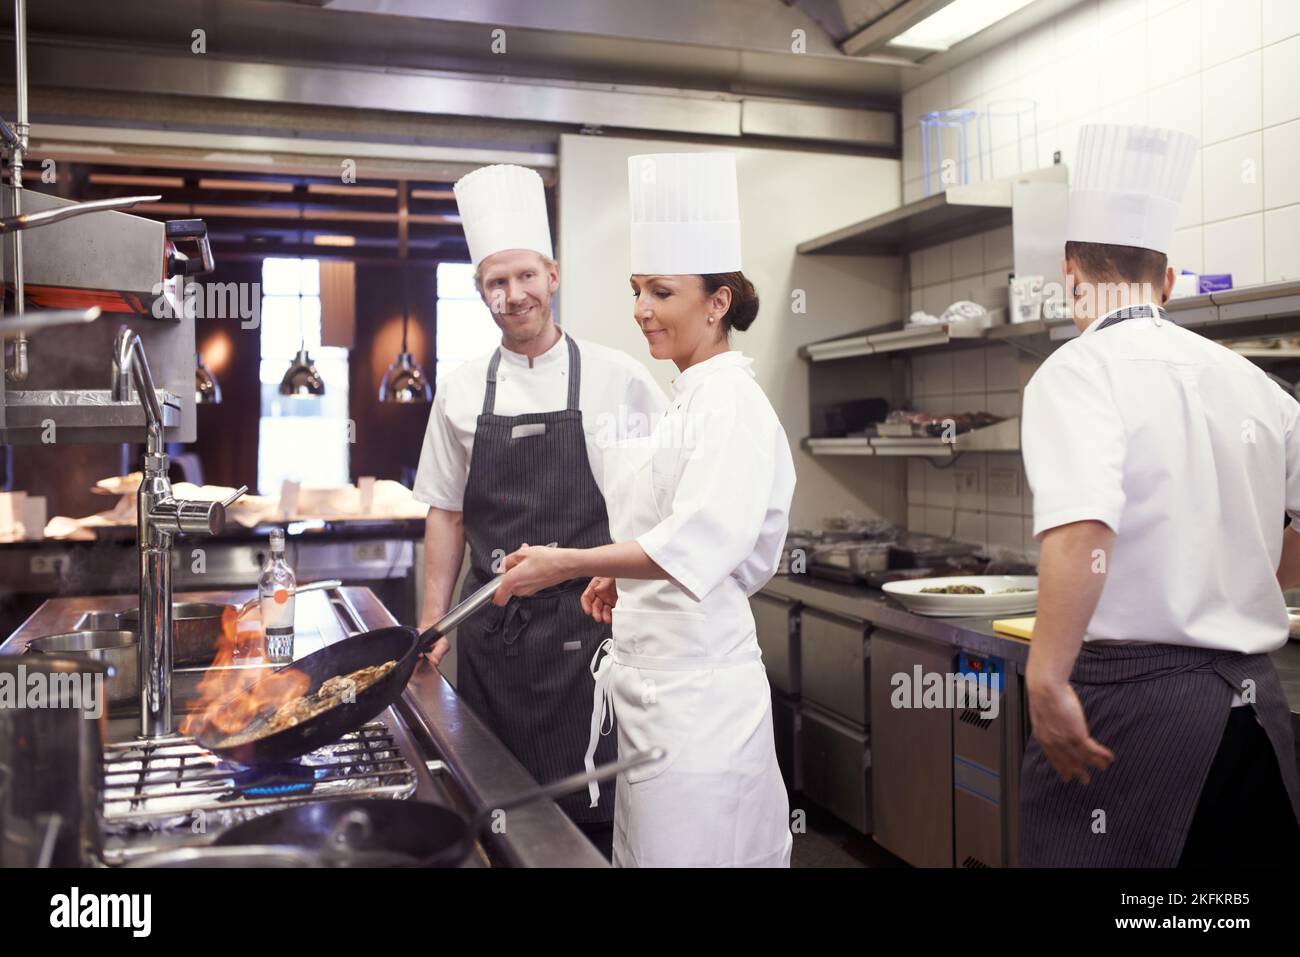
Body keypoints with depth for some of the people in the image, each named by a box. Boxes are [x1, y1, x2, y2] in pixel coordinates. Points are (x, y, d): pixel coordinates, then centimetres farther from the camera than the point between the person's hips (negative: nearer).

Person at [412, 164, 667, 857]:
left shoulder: (617, 378, -3)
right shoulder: (461, 390, 6)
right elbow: (446, 513, 12)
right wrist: (433, 620, 8)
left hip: (587, 621, -3)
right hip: (491, 631, 3)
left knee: (590, 807, 2)